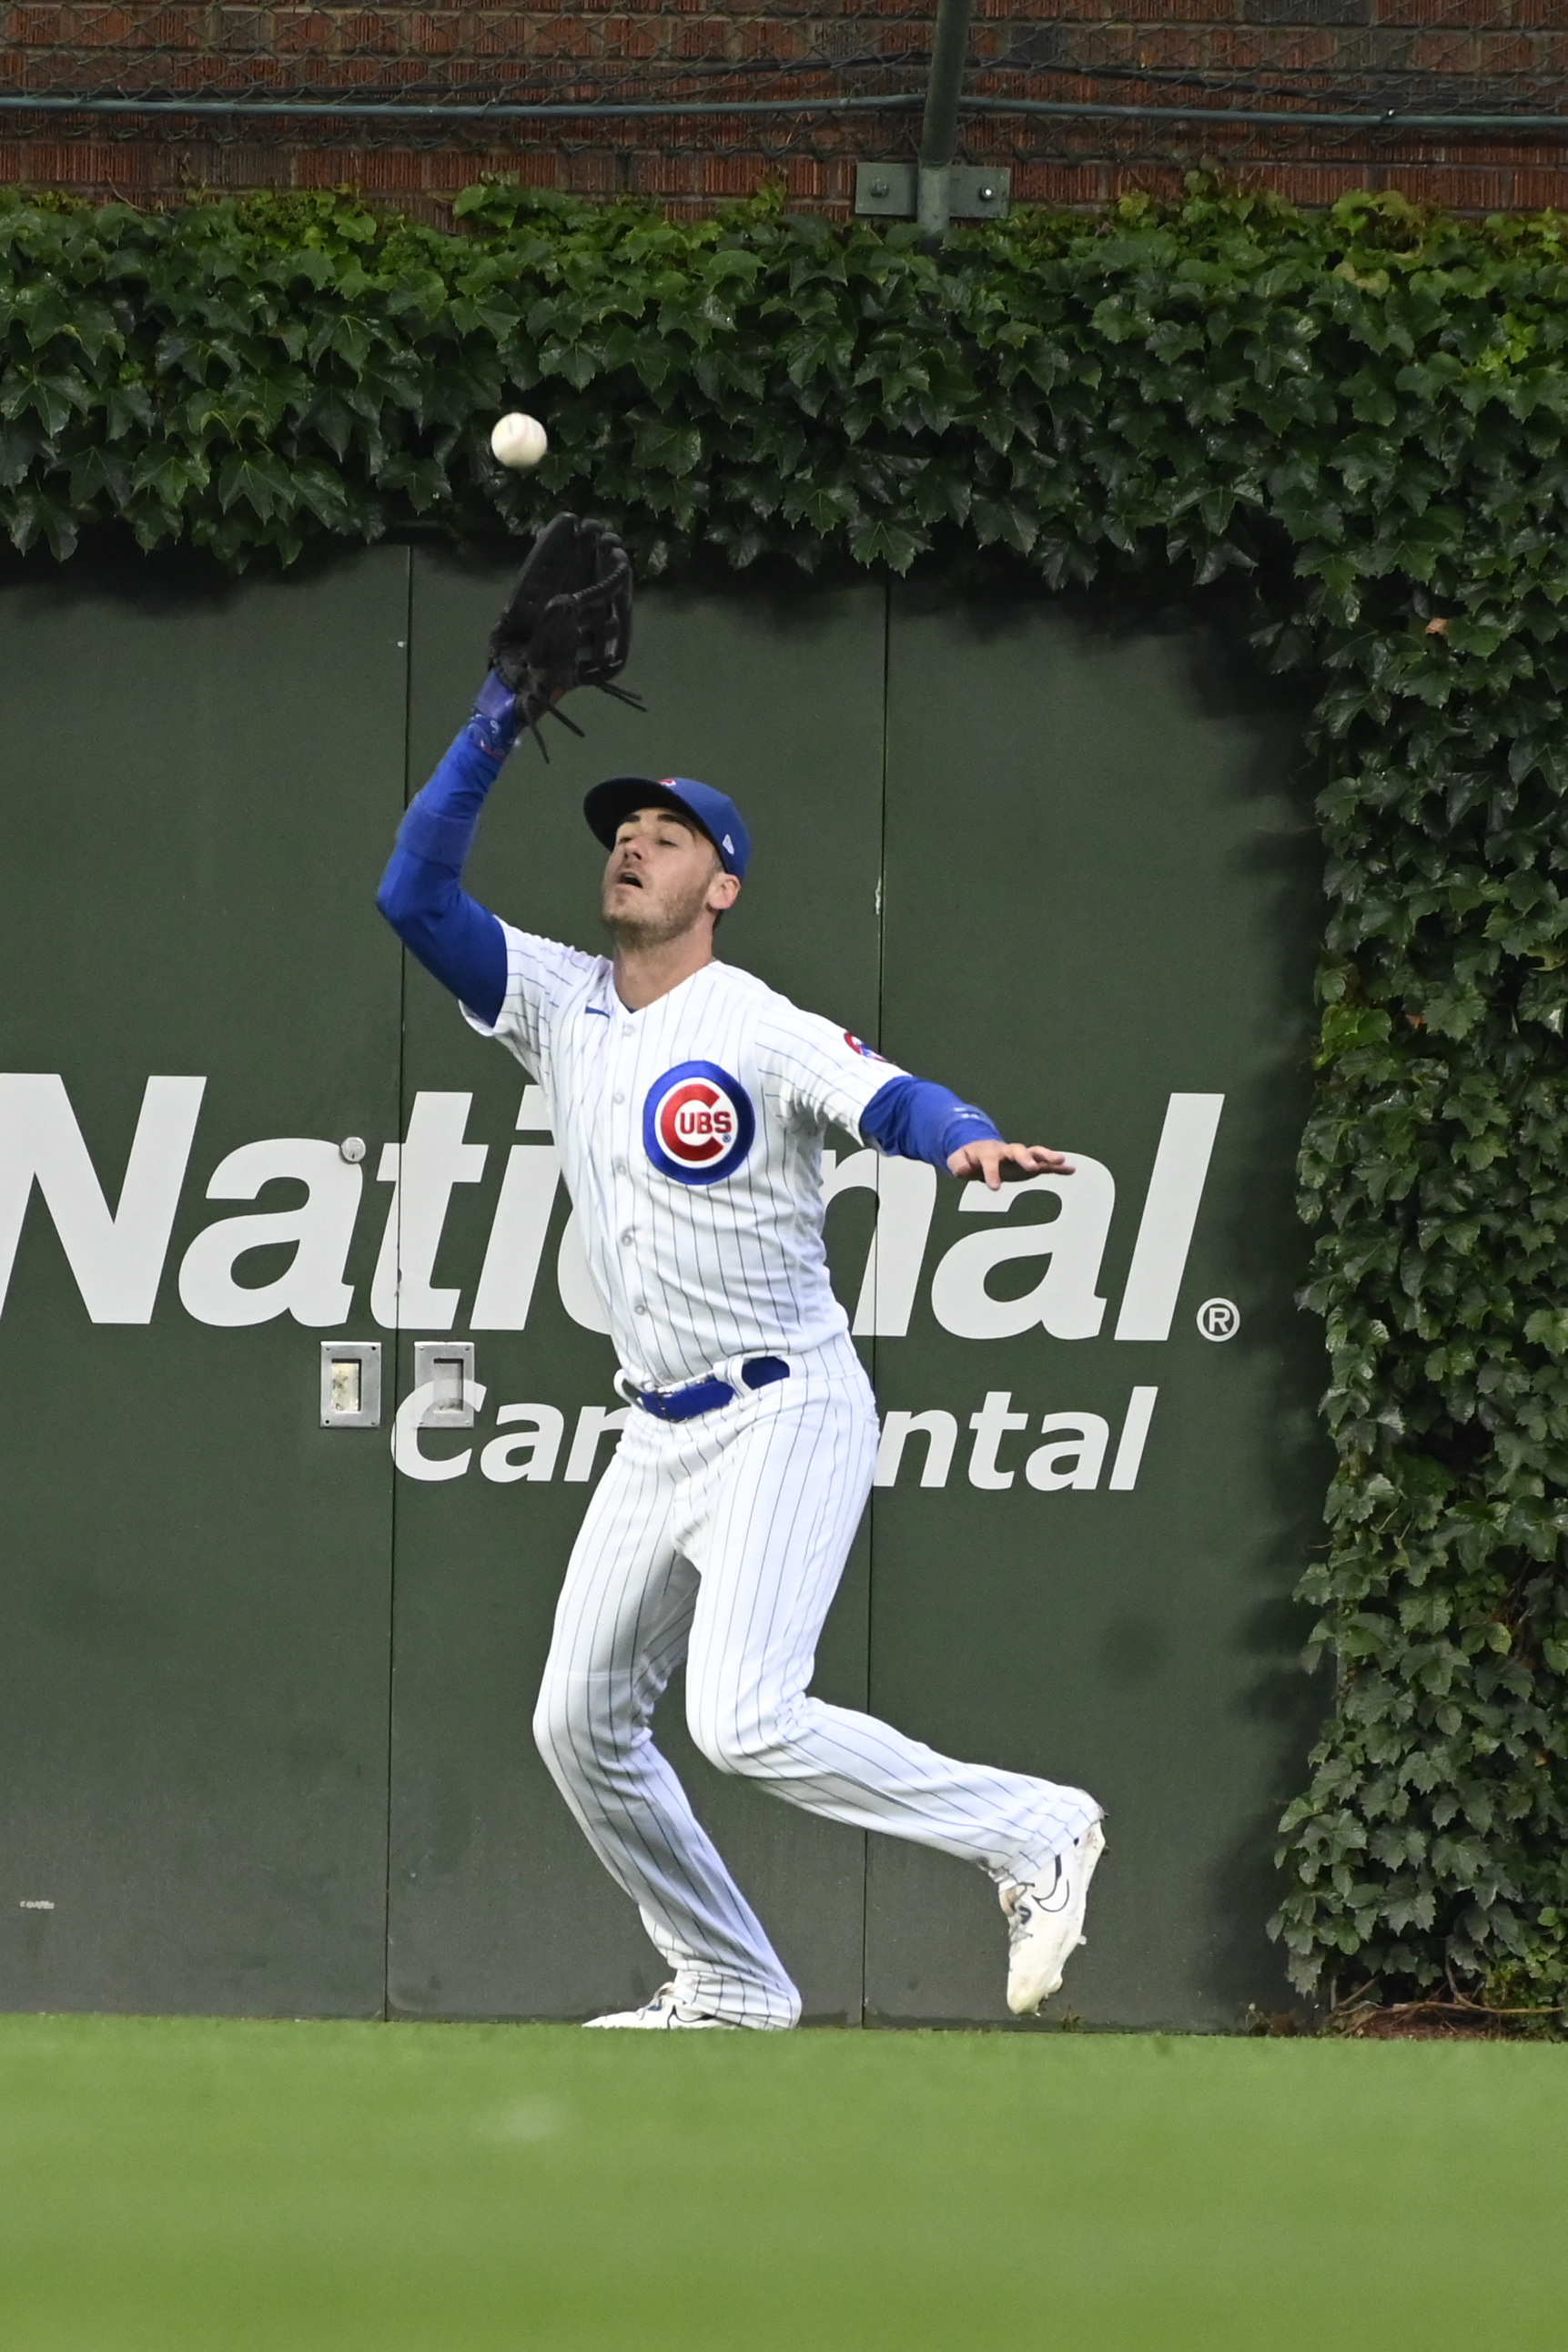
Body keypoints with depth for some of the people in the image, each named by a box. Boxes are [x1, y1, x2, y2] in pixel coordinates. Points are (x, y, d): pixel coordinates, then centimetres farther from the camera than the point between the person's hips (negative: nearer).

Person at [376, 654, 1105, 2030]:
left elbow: (892, 1099, -27)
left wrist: (971, 1142, -49)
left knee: (745, 1720, -23)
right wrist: (491, 739, -8)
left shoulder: (760, 1029, -12)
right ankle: (730, 1986, 22)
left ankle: (1035, 1833, -10)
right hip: (660, 1437, 8)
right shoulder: (559, 1001, 7)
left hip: (787, 1414, -8)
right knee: (580, 1723, 10)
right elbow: (414, 893, 2)